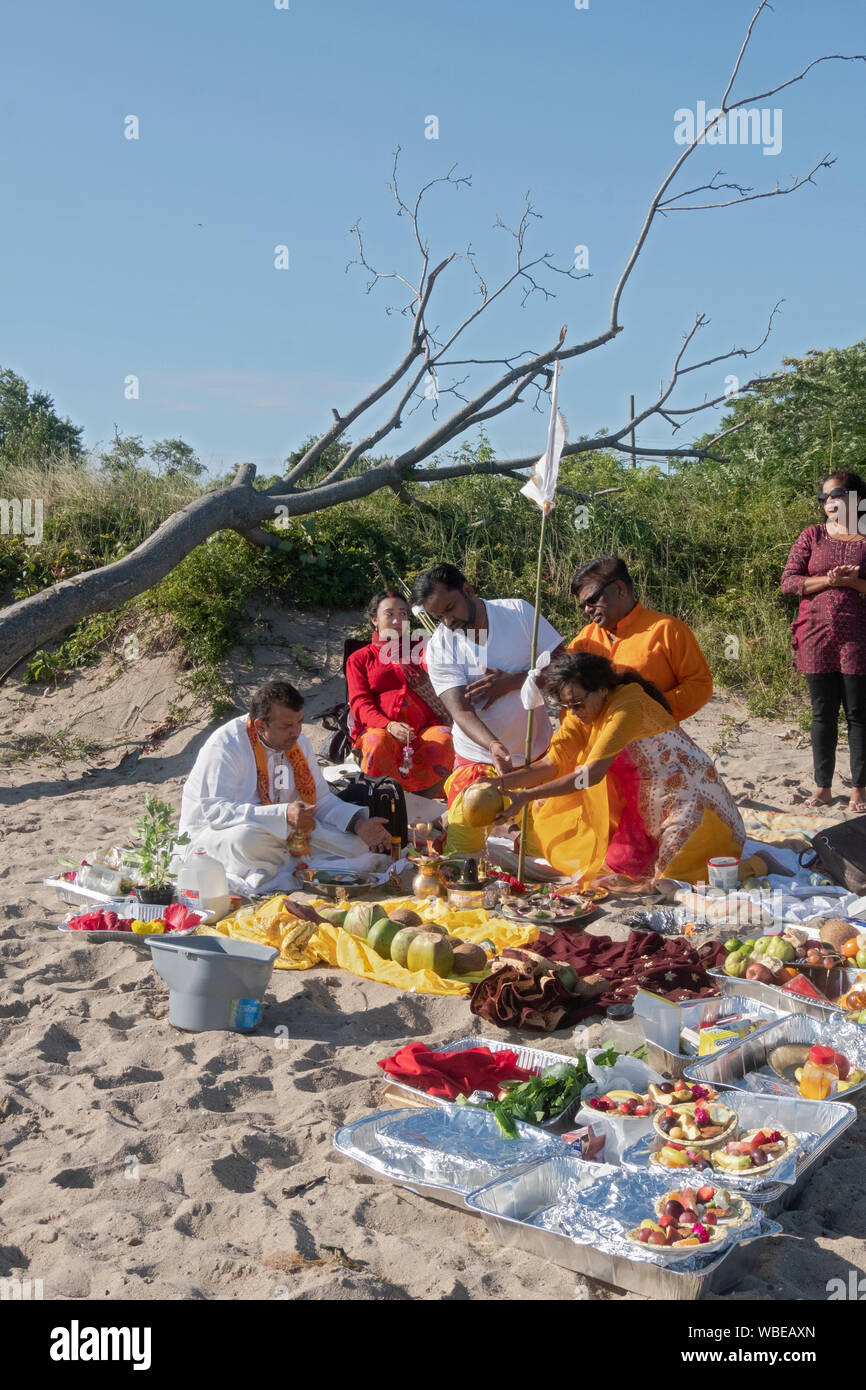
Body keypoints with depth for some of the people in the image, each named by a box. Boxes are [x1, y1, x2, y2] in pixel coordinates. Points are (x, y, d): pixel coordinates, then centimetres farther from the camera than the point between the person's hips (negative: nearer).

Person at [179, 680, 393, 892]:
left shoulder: (298, 743, 2)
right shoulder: (225, 746, -21)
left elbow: (320, 797, 8)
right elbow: (215, 811, -30)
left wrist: (359, 825, -10)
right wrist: (283, 815, -40)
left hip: (281, 833, 6)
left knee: (354, 841, -10)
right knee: (248, 838, -41)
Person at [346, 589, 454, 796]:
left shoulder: (420, 652, 27)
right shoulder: (359, 659, 20)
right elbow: (360, 703, 4)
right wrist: (389, 725, -15)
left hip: (423, 728, 2)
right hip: (379, 729, -1)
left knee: (443, 739, -34)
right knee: (378, 743, -38)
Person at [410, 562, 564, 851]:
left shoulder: (519, 611, -6)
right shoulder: (438, 648, -11)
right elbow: (460, 710, -21)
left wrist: (511, 681, -20)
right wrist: (494, 746, -39)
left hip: (536, 754, 1)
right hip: (479, 759, 0)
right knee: (463, 847, -3)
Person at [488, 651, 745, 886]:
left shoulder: (628, 706, -28)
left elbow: (591, 774, -34)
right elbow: (550, 765, -9)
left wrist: (526, 795, -37)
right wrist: (501, 783, -25)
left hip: (692, 800, -8)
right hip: (647, 809, 8)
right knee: (617, 867, -3)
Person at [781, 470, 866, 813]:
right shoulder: (812, 536, 7)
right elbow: (789, 581, 0)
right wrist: (828, 580, -13)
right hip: (816, 636, 2)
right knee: (823, 714, 8)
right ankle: (823, 788, 16)